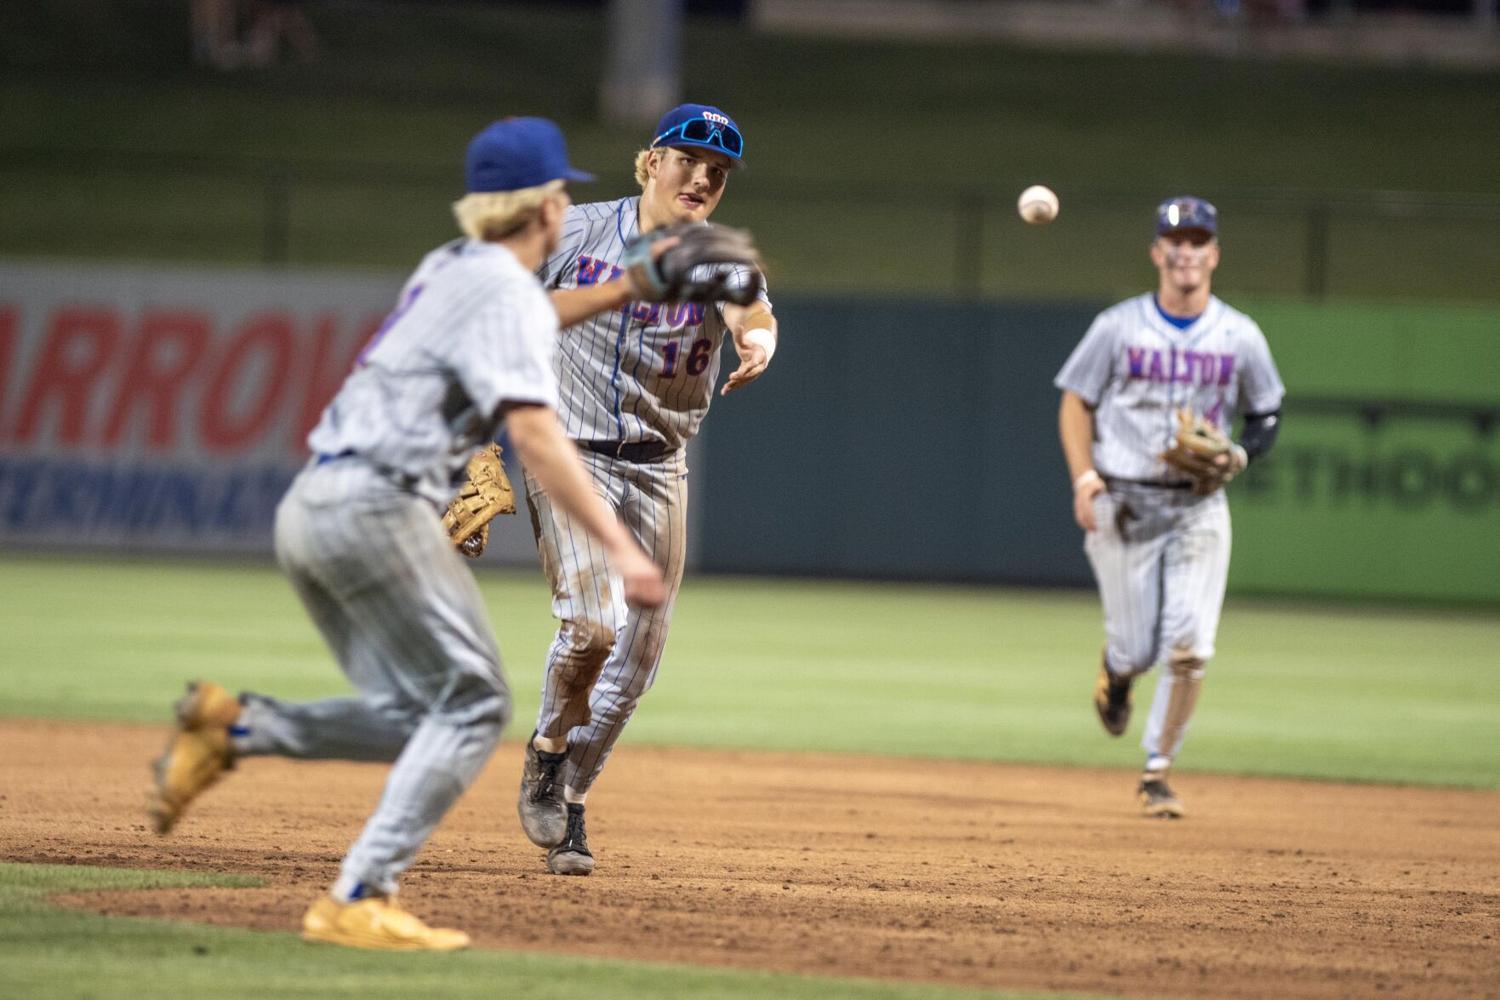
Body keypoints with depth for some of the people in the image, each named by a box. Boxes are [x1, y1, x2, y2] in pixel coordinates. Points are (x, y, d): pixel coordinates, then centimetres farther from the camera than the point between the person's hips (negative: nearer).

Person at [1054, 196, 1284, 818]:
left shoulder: (1241, 337, 3)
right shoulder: (1119, 327, -2)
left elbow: (1266, 415, 14)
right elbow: (1077, 402, 5)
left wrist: (1240, 456, -8)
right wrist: (1084, 476, -10)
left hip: (1198, 507, 1)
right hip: (1122, 504, -1)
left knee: (1189, 648, -11)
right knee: (1137, 648, 0)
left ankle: (1157, 772, 4)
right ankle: (1115, 673, 39)